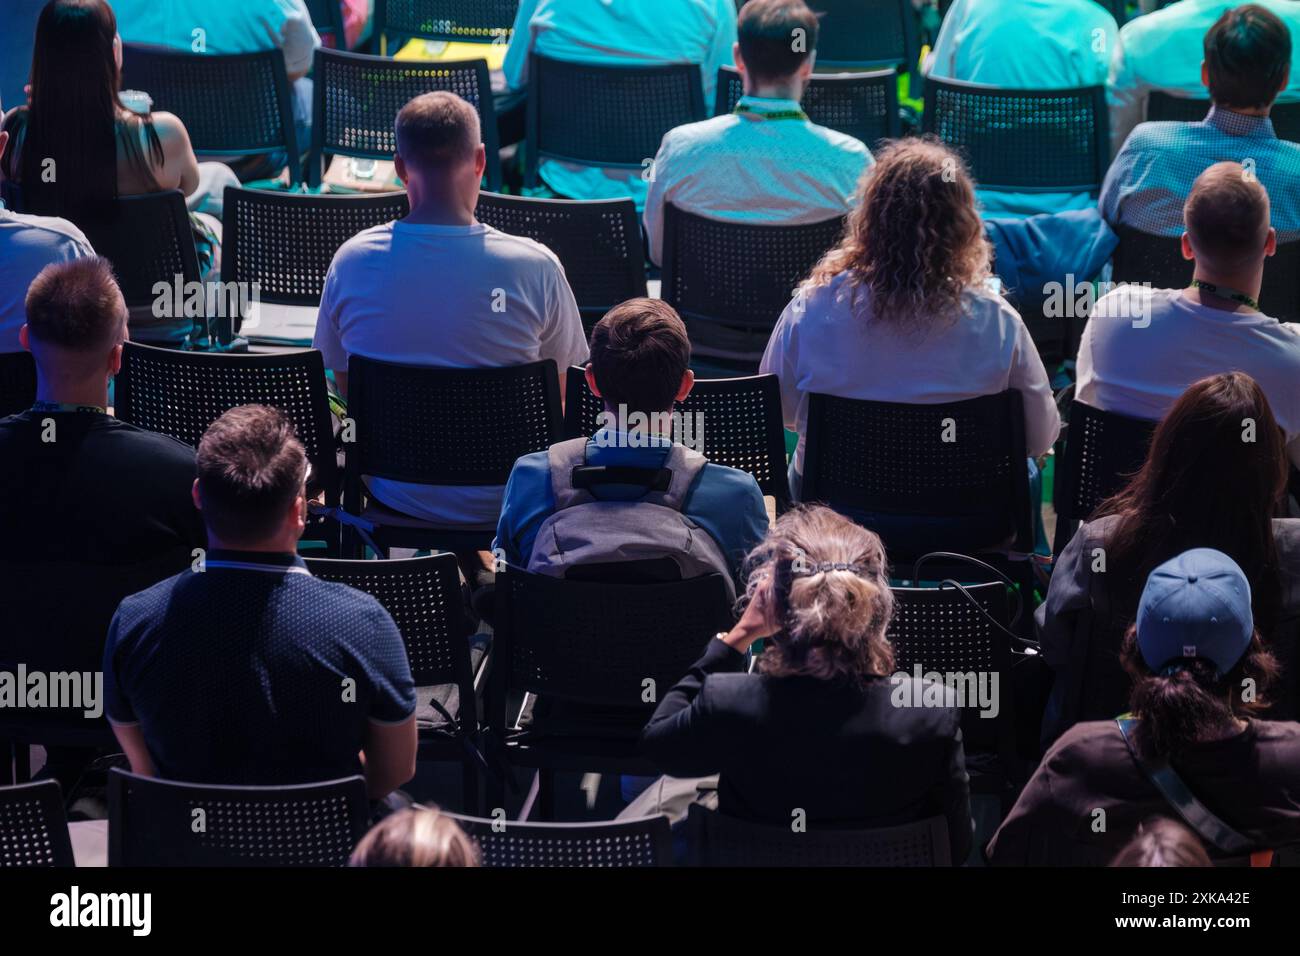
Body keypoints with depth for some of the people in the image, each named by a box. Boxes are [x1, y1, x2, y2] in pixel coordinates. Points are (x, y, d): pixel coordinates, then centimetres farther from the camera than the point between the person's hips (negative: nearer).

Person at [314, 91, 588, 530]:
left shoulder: (351, 262, -13)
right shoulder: (535, 268, -19)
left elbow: (345, 388, 3)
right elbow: (559, 396, -3)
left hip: (396, 495, 3)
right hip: (506, 502, -2)